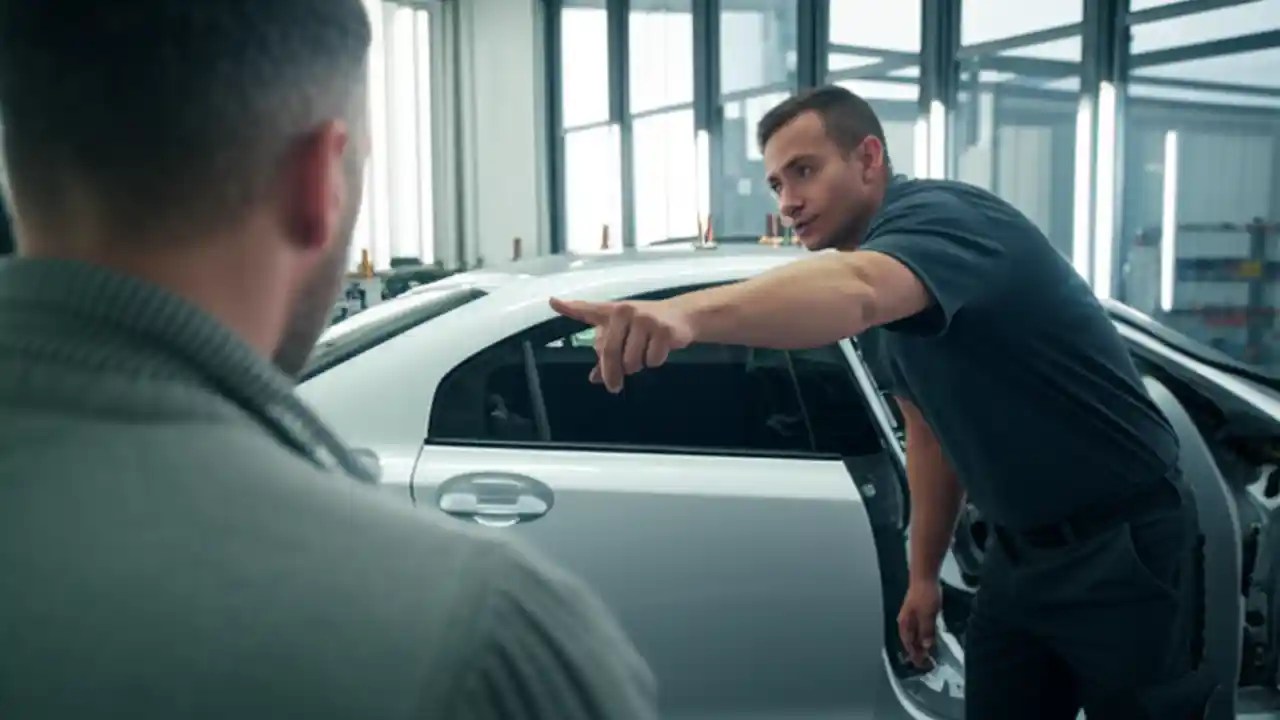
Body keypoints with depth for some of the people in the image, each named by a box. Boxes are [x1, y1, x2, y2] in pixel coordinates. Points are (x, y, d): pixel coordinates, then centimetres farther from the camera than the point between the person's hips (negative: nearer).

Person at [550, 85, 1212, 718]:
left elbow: (853, 290, -47)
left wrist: (686, 312, -64)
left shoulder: (940, 216, -23)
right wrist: (924, 573, 13)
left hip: (1123, 545, -8)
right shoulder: (875, 280, 4)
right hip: (1021, 548, 8)